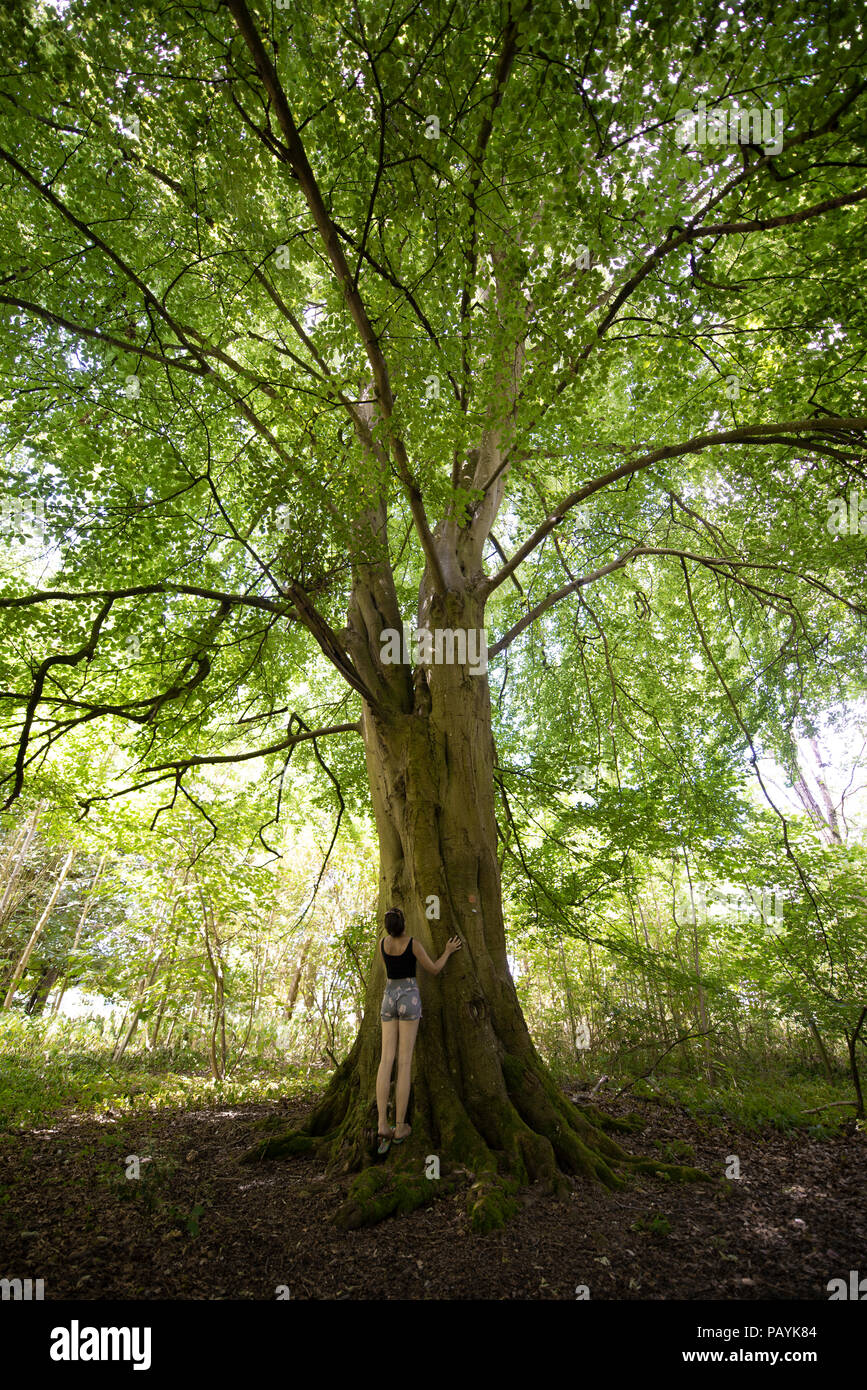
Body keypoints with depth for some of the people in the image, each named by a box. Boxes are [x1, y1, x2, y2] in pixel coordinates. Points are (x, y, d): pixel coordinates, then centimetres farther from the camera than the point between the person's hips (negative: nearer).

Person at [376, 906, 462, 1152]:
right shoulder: (413, 943, -13)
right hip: (409, 998, -3)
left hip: (389, 997, 3)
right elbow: (434, 969, -3)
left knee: (386, 1059, -2)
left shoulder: (382, 942, 1)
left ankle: (383, 1125, -13)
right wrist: (448, 952, 11)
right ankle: (400, 1126, 1)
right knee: (405, 1062, -1)